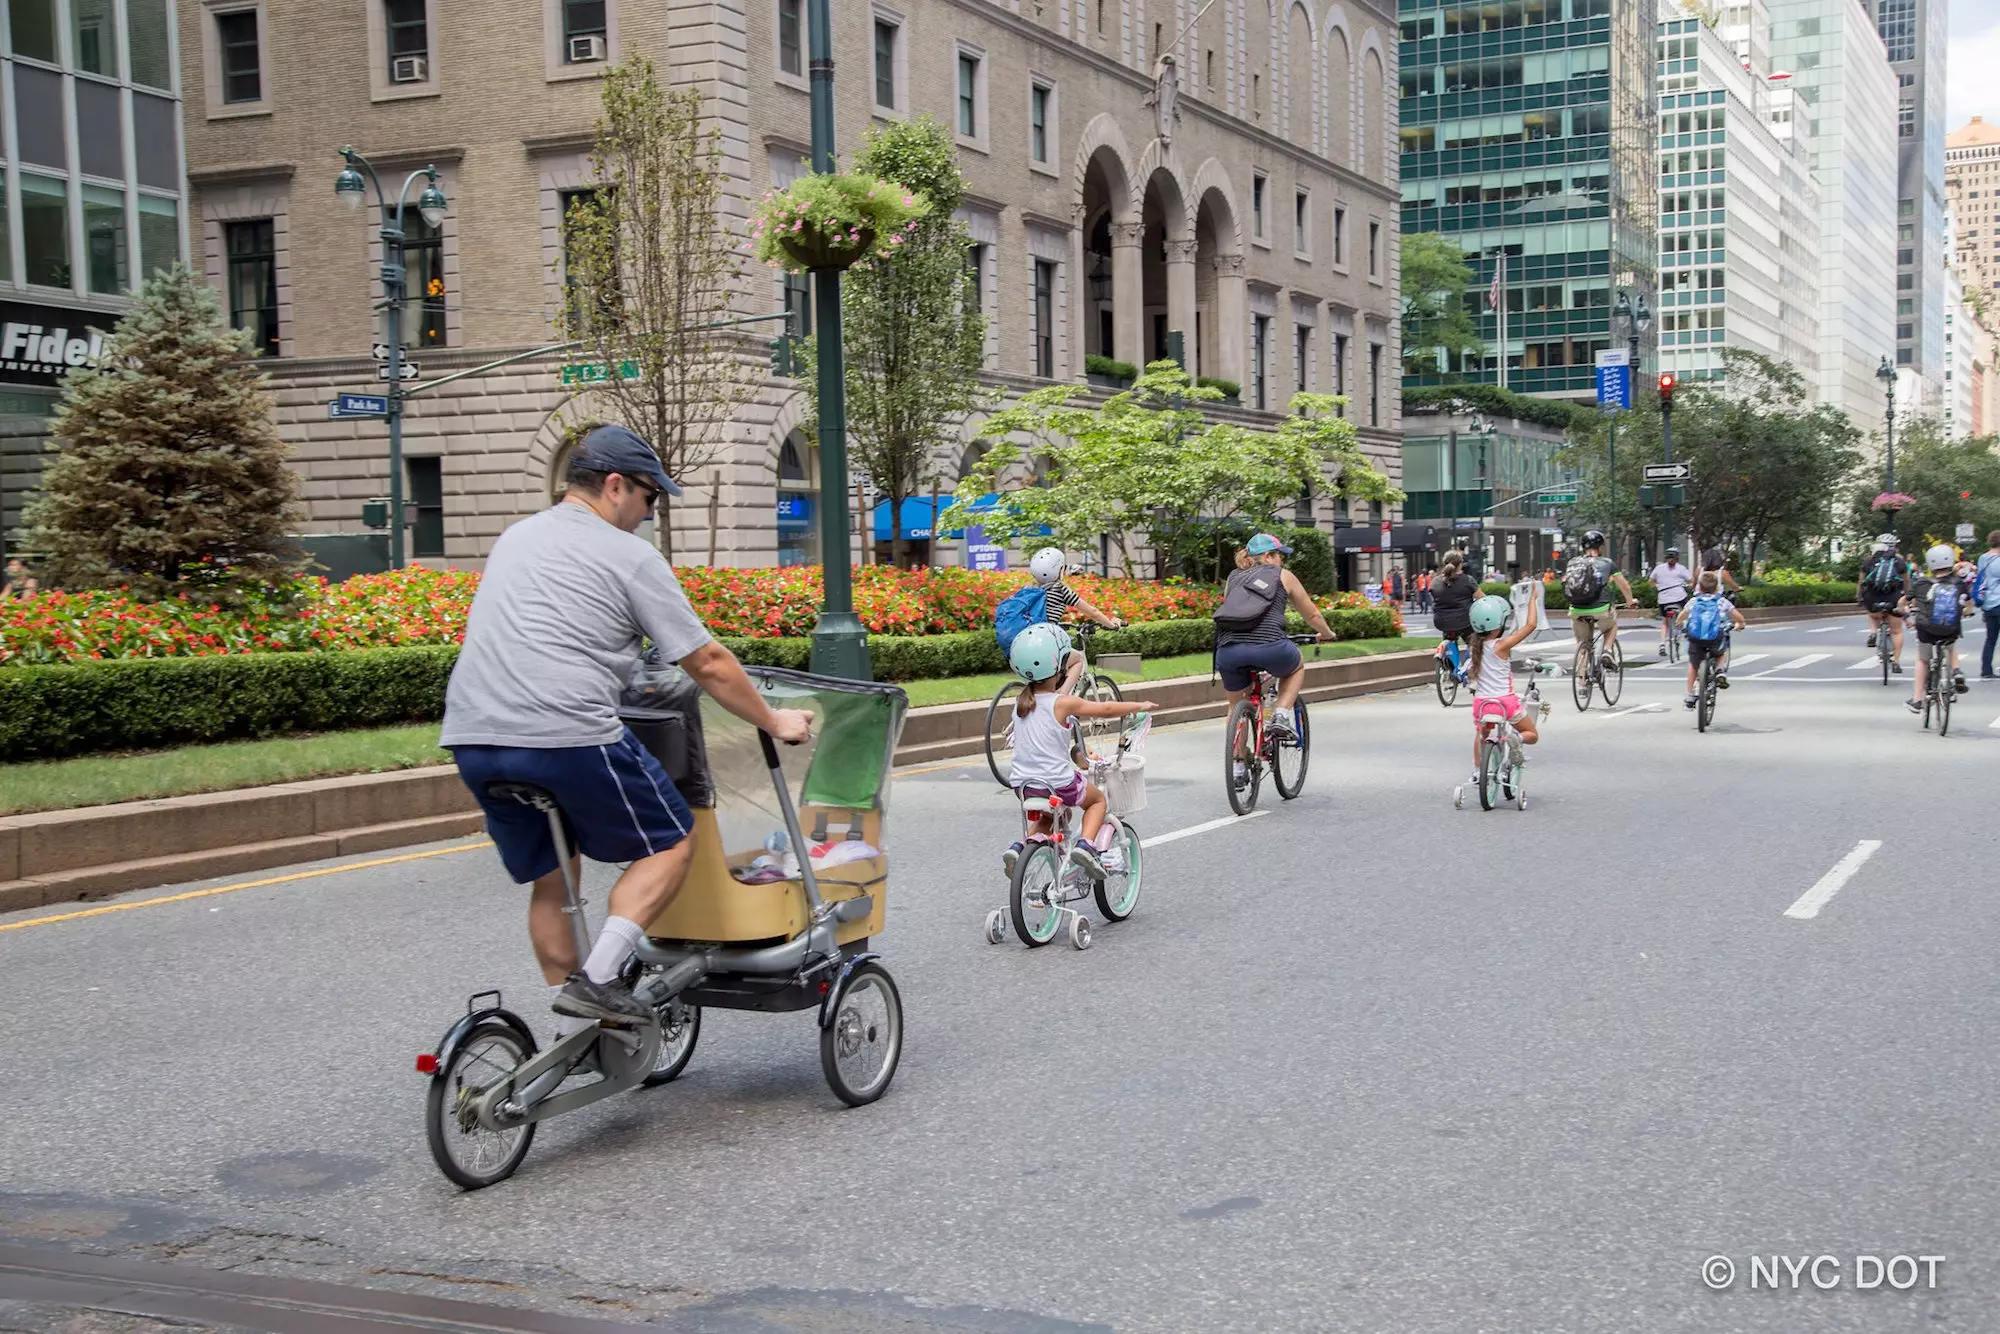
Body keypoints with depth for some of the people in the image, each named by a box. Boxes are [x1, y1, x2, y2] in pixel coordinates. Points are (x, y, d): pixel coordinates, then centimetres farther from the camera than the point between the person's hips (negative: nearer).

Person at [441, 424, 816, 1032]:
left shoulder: (514, 537, 24)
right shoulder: (630, 556, 2)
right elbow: (707, 664, 2)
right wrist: (773, 721, 14)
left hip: (472, 736, 8)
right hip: (568, 729, -7)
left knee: (550, 878, 20)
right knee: (670, 844, 8)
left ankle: (573, 1027, 22)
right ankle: (597, 980, -5)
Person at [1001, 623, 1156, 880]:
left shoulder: (1022, 702, 4)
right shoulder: (1063, 703, -13)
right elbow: (1106, 709, -5)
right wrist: (1140, 706, 9)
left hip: (1022, 783, 5)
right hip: (1059, 783, -5)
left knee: (1051, 816, 32)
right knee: (1097, 800, 22)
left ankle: (1020, 846, 9)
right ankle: (1086, 844, -1)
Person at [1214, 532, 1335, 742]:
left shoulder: (1233, 578, 26)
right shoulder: (1283, 576, 18)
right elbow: (1312, 615, 26)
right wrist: (1326, 635, 46)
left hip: (1227, 651, 3)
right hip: (1268, 645, -3)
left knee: (1237, 705, 27)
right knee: (1297, 667, 31)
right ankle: (1281, 717, 12)